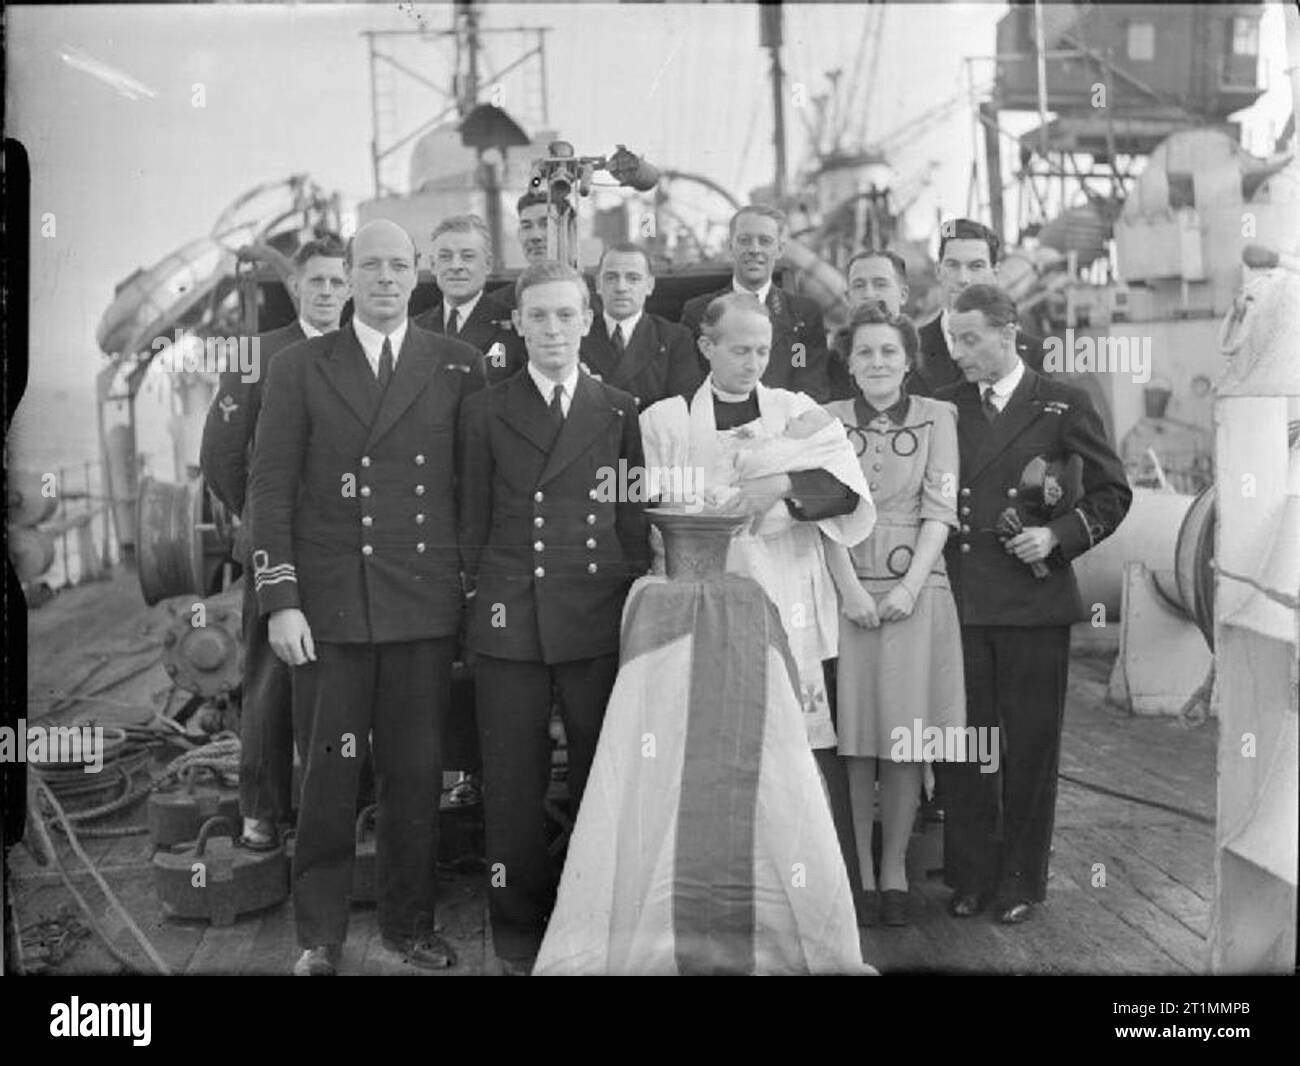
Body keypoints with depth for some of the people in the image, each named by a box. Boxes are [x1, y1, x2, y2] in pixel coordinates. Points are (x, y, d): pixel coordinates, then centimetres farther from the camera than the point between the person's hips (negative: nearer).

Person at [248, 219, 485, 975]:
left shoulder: (460, 367, 6)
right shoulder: (301, 368, 5)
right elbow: (271, 486, 1)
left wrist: (478, 582, 1)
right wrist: (281, 599, -6)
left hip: (425, 602, 1)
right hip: (328, 602, 0)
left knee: (417, 772, 8)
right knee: (328, 774, 5)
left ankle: (411, 923, 24)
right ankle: (321, 936, 18)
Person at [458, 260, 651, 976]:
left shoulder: (620, 412, 9)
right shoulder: (485, 412, 8)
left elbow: (633, 522, 9)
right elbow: (473, 522, 9)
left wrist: (632, 608, 4)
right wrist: (483, 595, 4)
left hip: (597, 620, 0)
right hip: (510, 620, 0)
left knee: (601, 775, 6)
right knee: (513, 783, 5)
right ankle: (520, 930, 19)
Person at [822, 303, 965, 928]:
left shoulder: (937, 417, 7)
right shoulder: (828, 420, 8)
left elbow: (940, 508, 1)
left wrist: (910, 586, -11)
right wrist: (850, 589, -11)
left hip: (916, 589, 0)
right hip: (848, 589, 0)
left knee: (906, 738, 1)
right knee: (854, 740, 1)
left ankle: (894, 871, 13)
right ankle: (860, 873, 11)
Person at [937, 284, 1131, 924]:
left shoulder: (1064, 407, 0)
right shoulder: (945, 407, 10)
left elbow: (1113, 493, 4)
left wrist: (1059, 536, -10)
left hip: (1032, 602, -3)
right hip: (958, 602, 3)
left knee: (1029, 746, 6)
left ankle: (1020, 882, 19)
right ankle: (970, 877, 19)